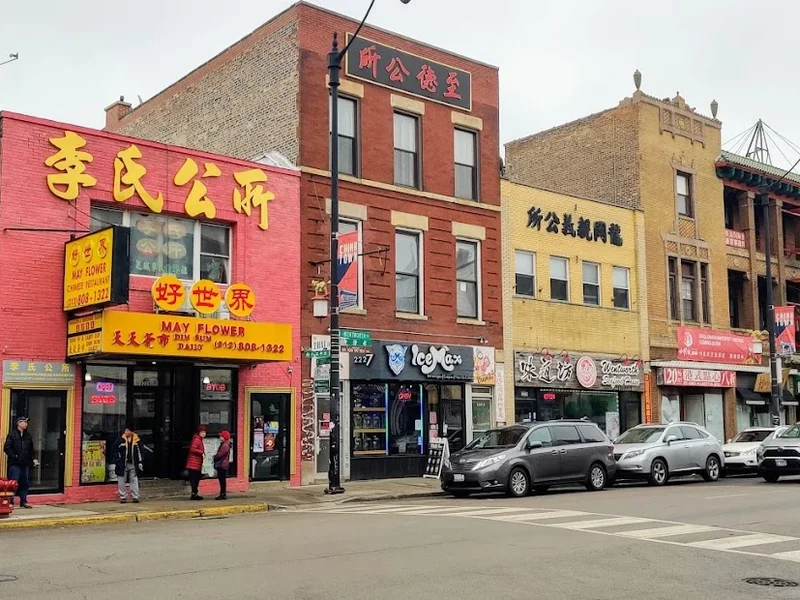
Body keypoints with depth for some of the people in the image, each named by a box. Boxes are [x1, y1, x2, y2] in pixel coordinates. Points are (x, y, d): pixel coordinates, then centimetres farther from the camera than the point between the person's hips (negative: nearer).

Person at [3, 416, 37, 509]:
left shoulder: (28, 436, 14)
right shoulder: (12, 435, -4)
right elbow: (6, 448, -10)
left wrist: (33, 459, 10)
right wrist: (14, 456, -15)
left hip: (25, 464, 6)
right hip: (15, 464, -6)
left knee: (25, 483, 9)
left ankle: (23, 501, 17)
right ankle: (10, 501, 3)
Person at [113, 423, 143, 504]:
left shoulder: (136, 440, 2)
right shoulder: (120, 439, -4)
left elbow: (139, 452, 9)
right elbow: (114, 449, 1)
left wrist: (139, 462, 6)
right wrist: (117, 459, -7)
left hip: (133, 464, 1)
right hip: (122, 464, -1)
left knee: (134, 480, 2)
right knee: (121, 481, 3)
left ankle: (135, 497, 7)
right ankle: (123, 497, 11)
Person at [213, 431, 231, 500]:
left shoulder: (225, 445, -18)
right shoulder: (223, 444, 17)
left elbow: (220, 454, -21)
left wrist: (215, 457, -5)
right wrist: (216, 456, 5)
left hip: (222, 465, -11)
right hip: (221, 465, 11)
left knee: (222, 479, -7)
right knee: (221, 480, 13)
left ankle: (223, 494, -4)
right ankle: (222, 494, 18)